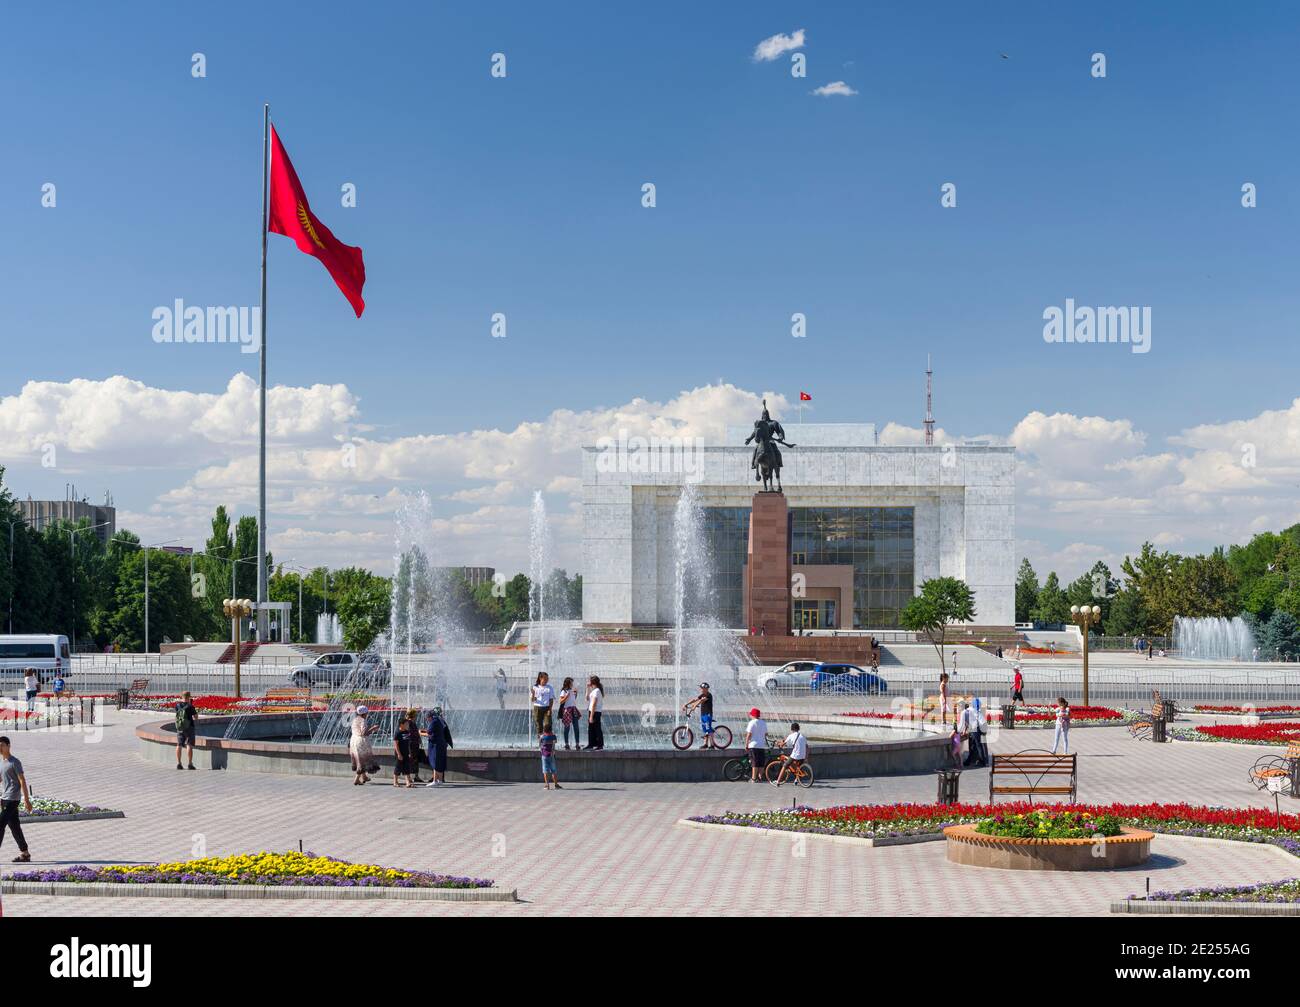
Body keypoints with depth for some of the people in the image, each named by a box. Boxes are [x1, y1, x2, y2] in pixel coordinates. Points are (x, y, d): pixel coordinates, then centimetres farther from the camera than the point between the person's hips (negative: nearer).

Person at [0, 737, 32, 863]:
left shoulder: (14, 762, -10)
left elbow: (22, 781, -12)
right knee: (14, 826, 9)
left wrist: (26, 800, -15)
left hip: (12, 799, -8)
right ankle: (25, 853, 14)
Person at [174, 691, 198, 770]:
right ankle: (190, 764, -4)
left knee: (179, 745, 9)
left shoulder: (177, 705, 0)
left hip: (179, 727, 4)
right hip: (189, 727, -4)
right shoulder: (190, 706, -14)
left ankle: (178, 763, 9)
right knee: (189, 745, -2)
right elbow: (196, 716, -7)